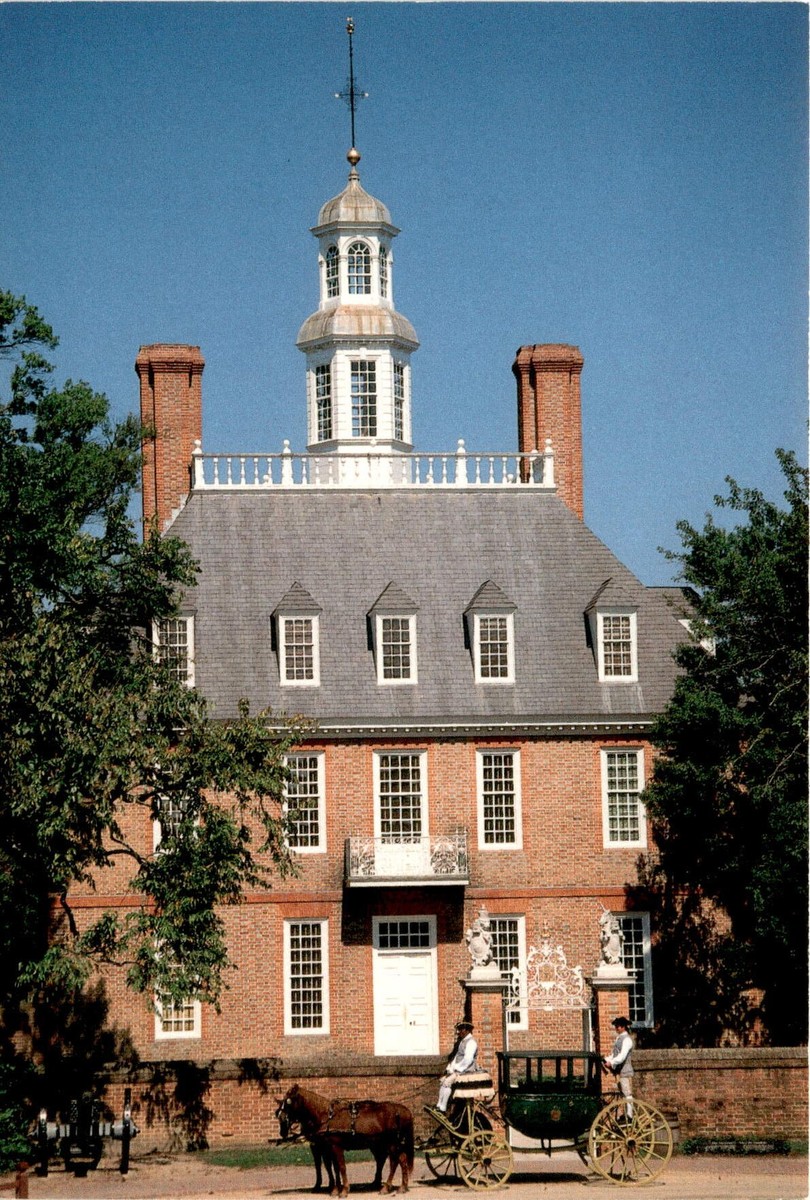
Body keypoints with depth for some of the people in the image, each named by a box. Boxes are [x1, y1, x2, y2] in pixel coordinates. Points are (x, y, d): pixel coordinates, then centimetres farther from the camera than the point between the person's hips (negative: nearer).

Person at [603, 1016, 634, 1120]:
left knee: (627, 1094, -8)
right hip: (618, 1071, 9)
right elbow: (614, 1054, 19)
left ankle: (630, 1116, -7)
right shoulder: (618, 1038, 16)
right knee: (622, 1094, 14)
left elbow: (622, 1055, -22)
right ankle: (625, 1114, 21)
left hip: (625, 1071, -9)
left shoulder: (627, 1039, -12)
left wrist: (611, 1062, -30)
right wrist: (606, 1060, 3)